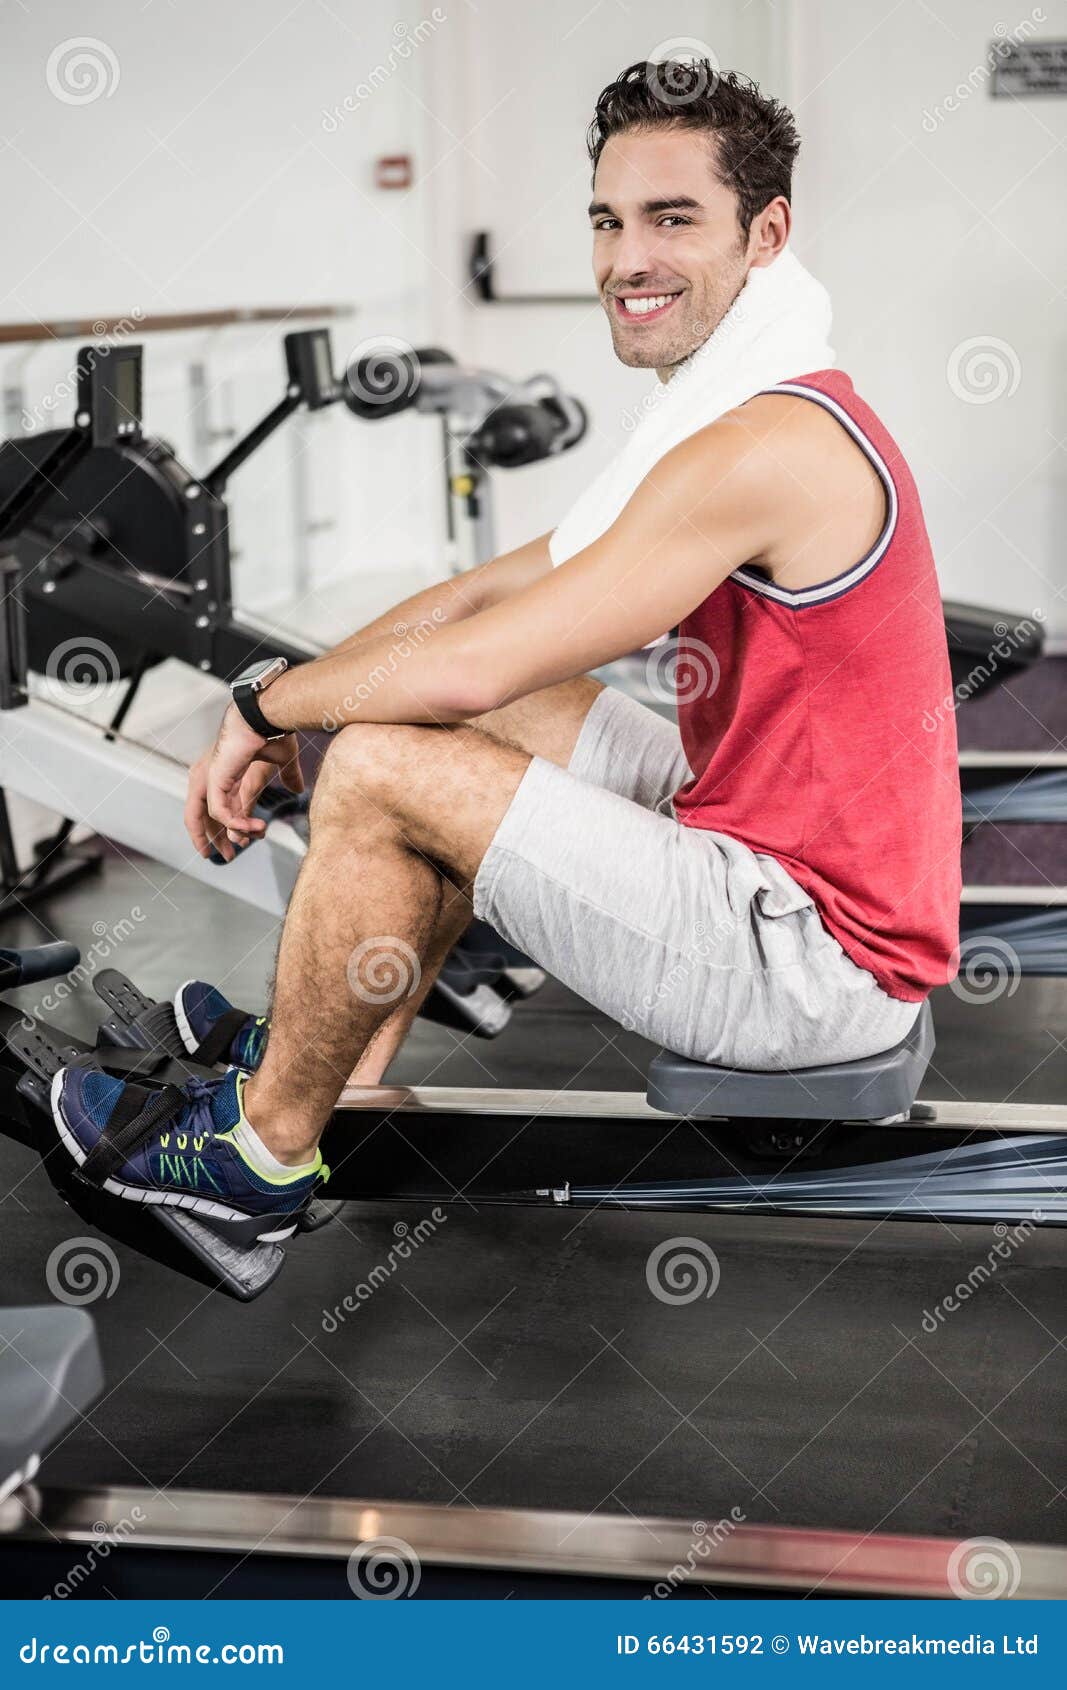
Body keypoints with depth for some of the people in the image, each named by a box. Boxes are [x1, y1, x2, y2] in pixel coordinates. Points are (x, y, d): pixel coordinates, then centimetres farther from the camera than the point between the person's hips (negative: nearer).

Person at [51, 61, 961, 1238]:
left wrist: (266, 702, -6)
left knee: (380, 768, -14)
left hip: (813, 960, -10)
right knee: (498, 712, 19)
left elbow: (468, 666, -24)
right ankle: (342, 1052, 24)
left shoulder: (765, 451, -22)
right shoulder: (732, 419, 12)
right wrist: (276, 709, 7)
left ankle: (265, 1142, 5)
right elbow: (488, 597, 14)